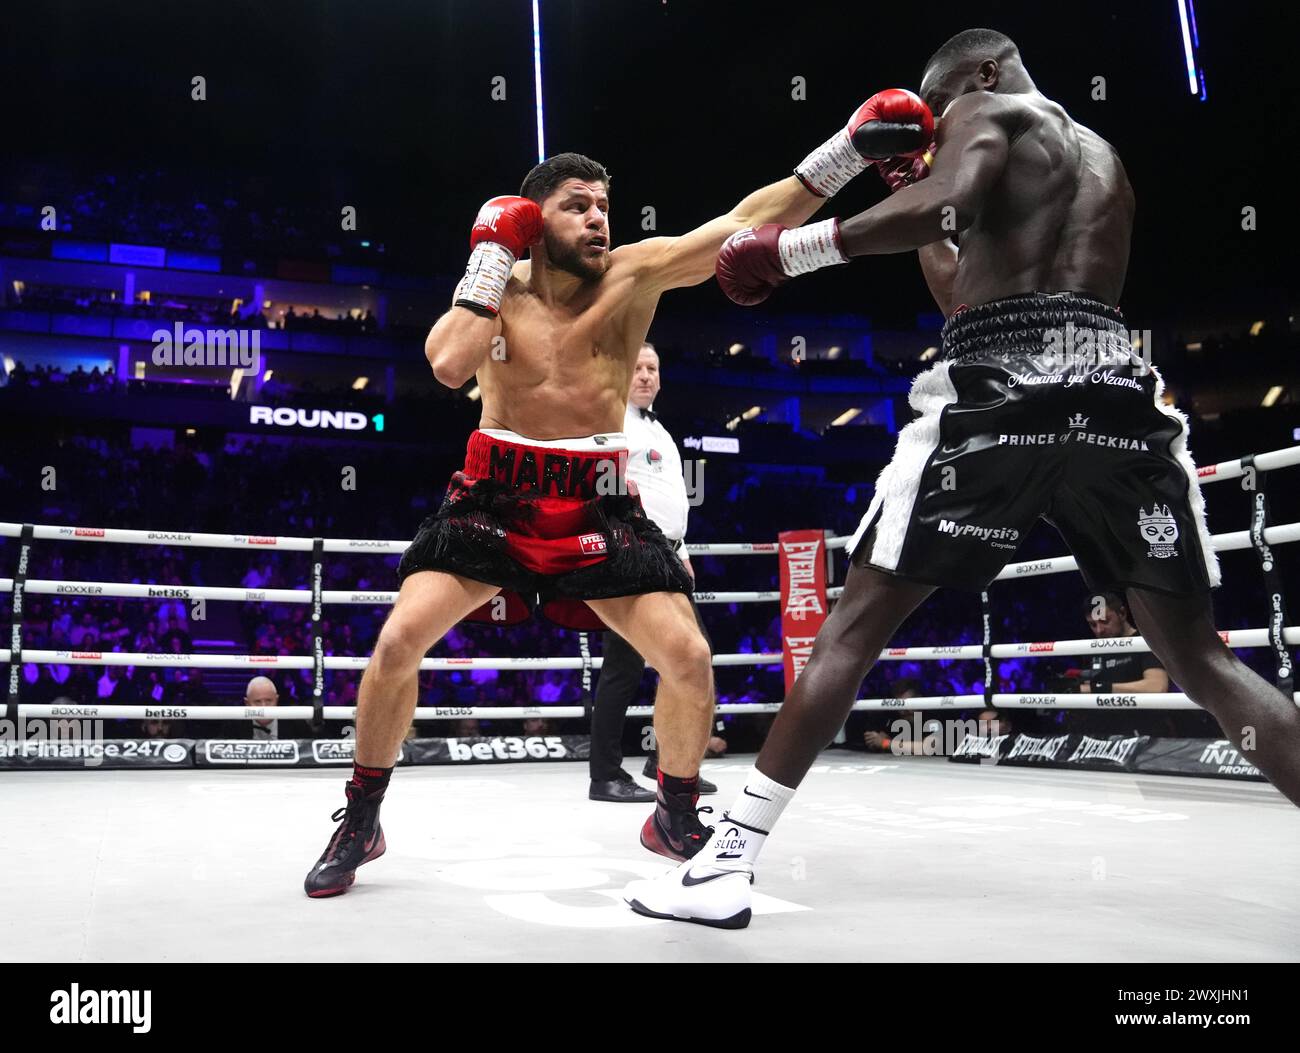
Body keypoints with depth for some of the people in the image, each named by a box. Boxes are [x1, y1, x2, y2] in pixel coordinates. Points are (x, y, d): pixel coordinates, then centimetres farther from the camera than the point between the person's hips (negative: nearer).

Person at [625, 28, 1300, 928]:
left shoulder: (987, 111, 13)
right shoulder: (1104, 161, 33)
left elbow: (949, 207, -12)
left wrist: (787, 250, -5)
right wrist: (907, 184, 38)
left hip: (1000, 392, -5)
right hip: (1115, 392, 6)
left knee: (857, 626, 2)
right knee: (1201, 658, 11)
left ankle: (729, 862, 2)